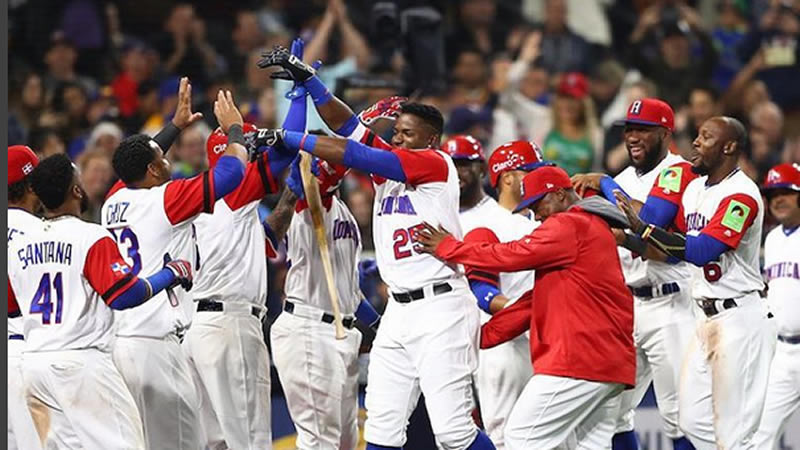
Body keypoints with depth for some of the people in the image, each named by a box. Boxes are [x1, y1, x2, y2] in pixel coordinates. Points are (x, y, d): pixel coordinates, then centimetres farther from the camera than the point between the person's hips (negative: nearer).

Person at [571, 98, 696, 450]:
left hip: (668, 306, -8)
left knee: (679, 416, -8)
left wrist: (603, 184, -14)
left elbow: (647, 222, -22)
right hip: (626, 306, 8)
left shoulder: (677, 172, -9)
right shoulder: (623, 179, 16)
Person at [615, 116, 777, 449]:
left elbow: (701, 251, -25)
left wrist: (641, 228, -24)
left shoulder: (741, 195, -16)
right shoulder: (695, 187, 13)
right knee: (694, 422, 9)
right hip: (707, 318, 10)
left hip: (739, 318, -10)